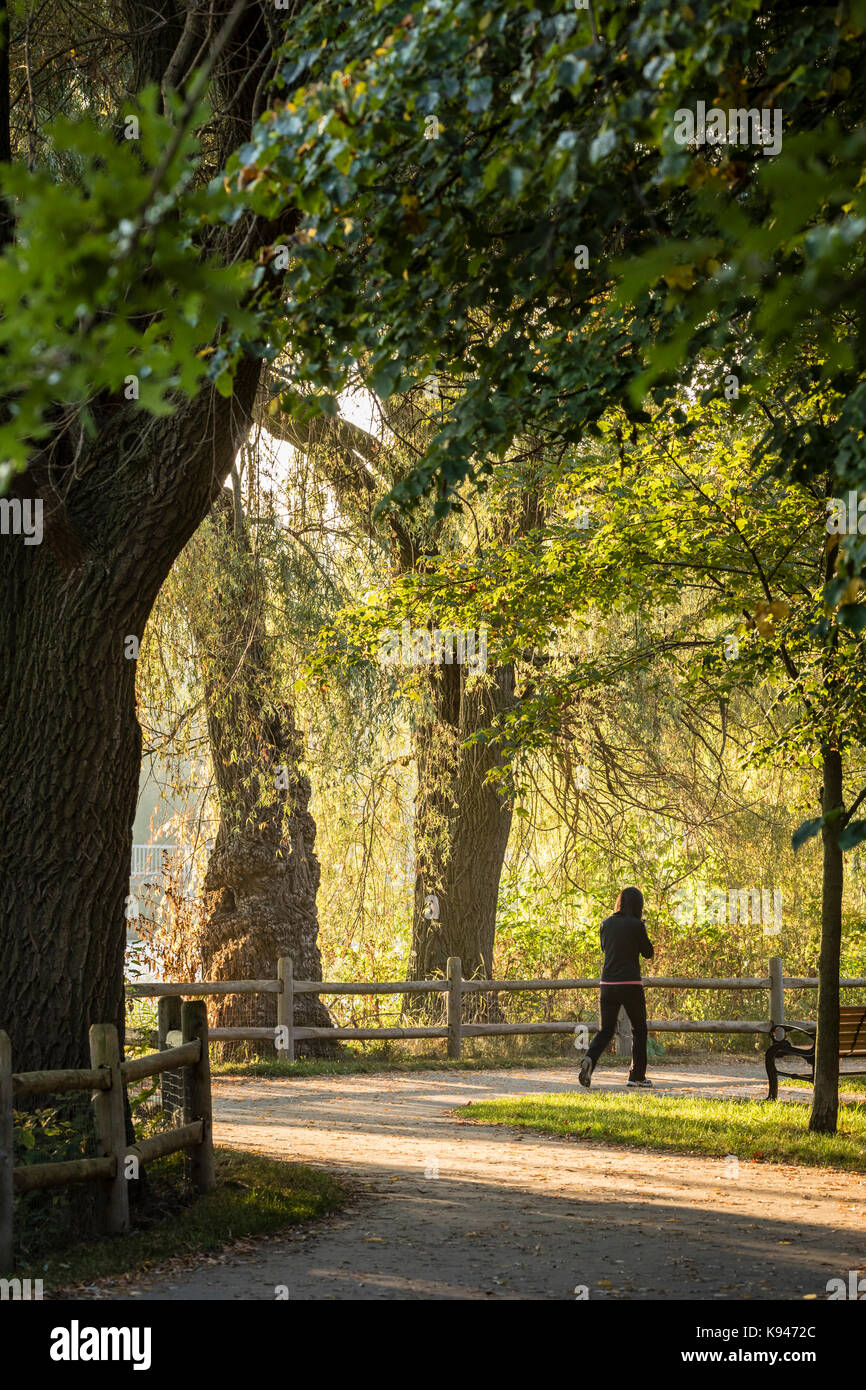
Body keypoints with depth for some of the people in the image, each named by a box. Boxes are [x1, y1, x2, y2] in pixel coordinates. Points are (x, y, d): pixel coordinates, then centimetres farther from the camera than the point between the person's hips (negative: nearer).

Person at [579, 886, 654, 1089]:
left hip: (608, 983, 4)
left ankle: (589, 1059, -20)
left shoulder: (606, 924, 6)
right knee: (639, 1029, 13)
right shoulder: (636, 925, -8)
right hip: (630, 984, -4)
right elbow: (648, 953, 1)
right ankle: (637, 1076, 13)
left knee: (605, 1030, 9)